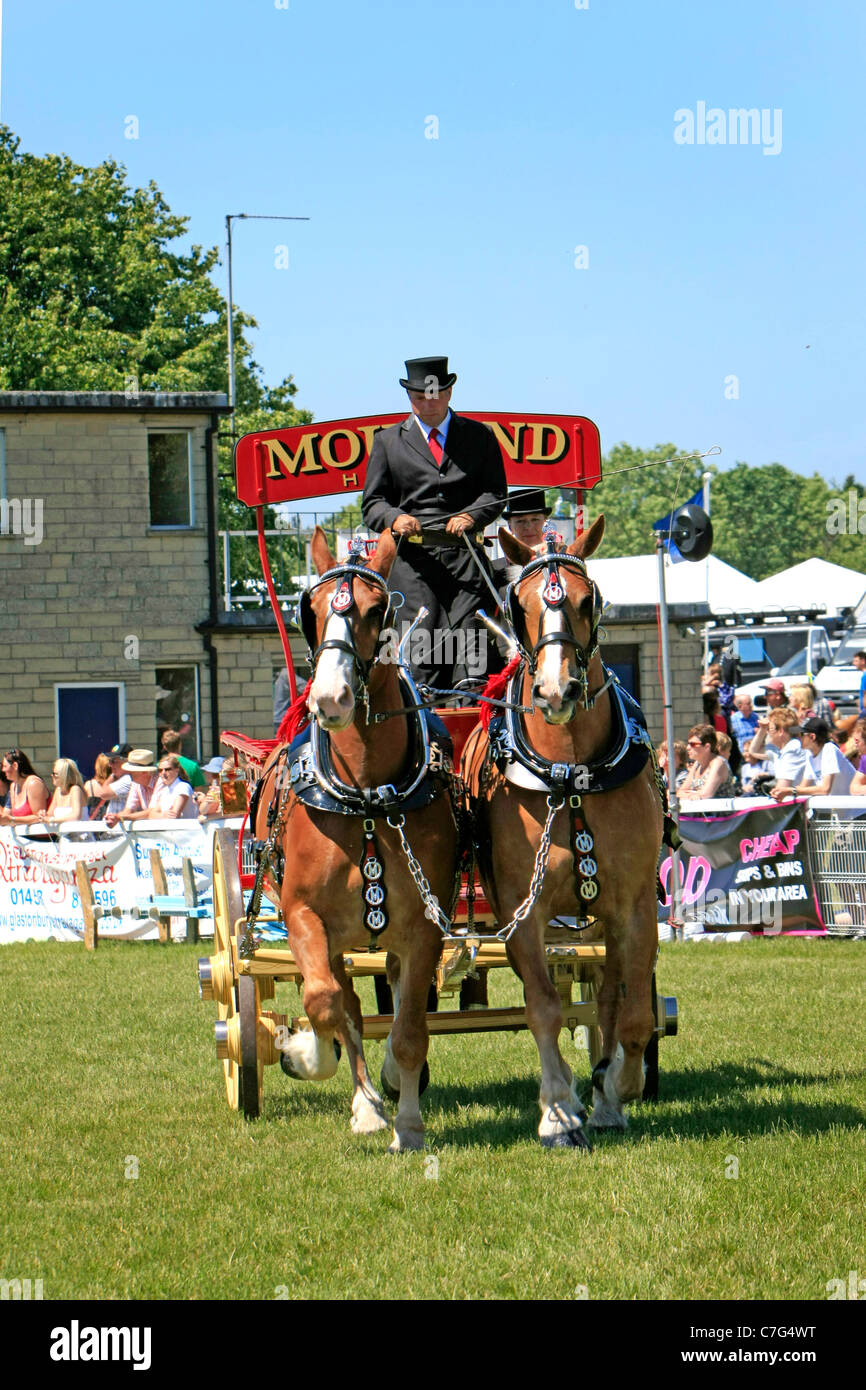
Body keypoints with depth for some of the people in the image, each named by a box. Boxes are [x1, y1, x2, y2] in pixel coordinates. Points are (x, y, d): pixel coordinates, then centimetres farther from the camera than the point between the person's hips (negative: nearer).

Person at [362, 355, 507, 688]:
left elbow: (496, 492, 10)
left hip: (464, 551, 0)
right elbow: (372, 502, 14)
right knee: (421, 640, -12)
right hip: (412, 554, 0)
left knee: (471, 635, -13)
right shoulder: (387, 441, 18)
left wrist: (471, 516, -11)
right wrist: (395, 518, -9)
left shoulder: (479, 436, 17)